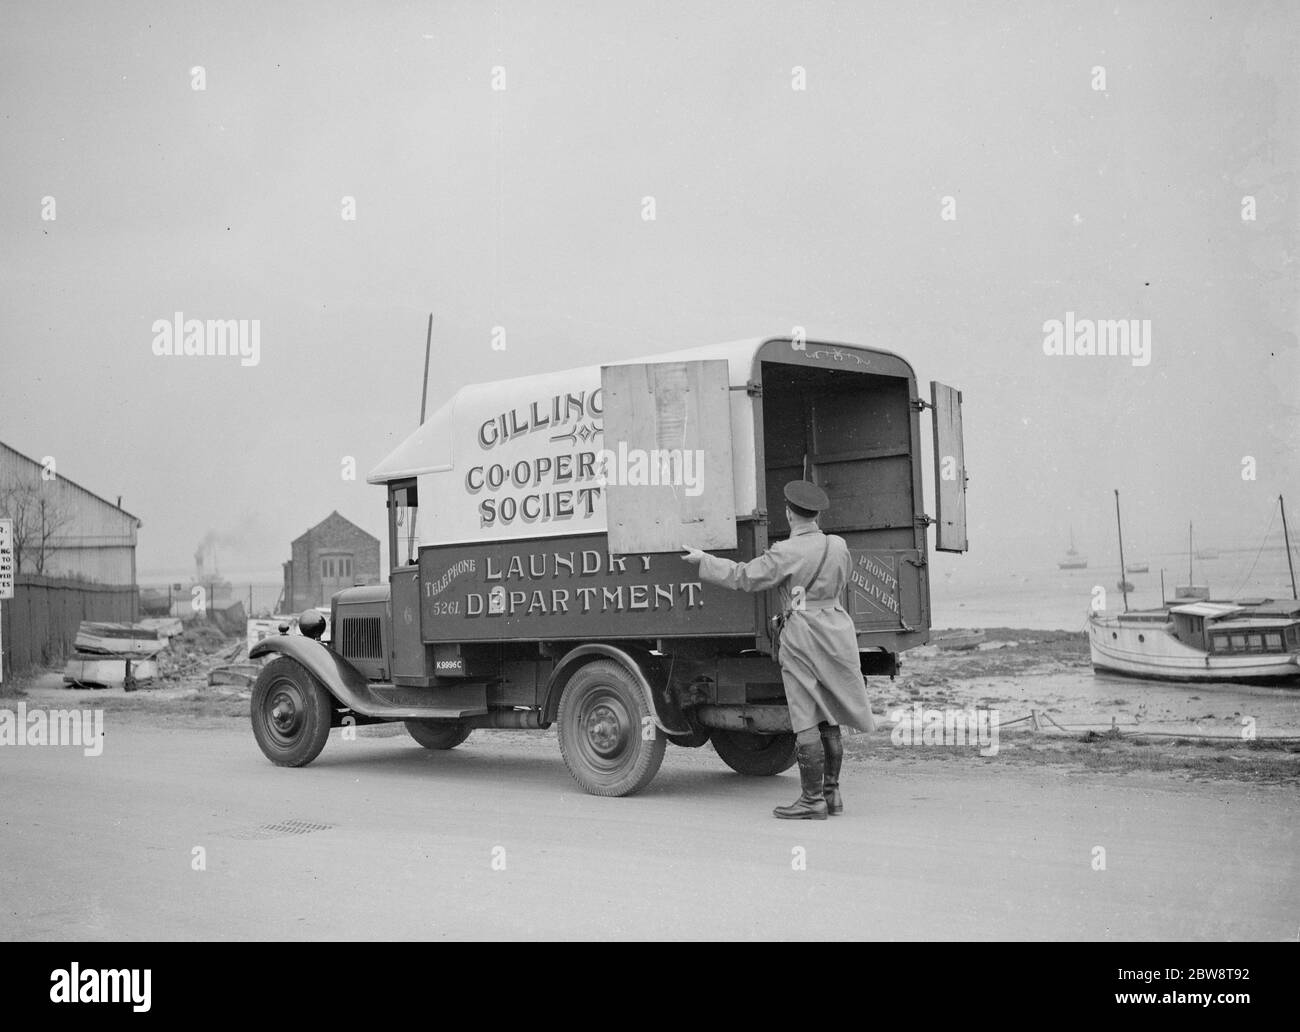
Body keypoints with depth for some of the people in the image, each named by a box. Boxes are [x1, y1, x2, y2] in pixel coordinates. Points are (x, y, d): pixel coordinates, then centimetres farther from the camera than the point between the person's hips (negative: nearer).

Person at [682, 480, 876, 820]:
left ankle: (812, 801, -2)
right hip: (837, 630, 7)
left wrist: (704, 560, 0)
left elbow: (743, 577, -11)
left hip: (803, 635, -7)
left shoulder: (787, 553, -12)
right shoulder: (838, 547, 7)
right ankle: (831, 792, 17)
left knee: (806, 720, -4)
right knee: (829, 719, 13)